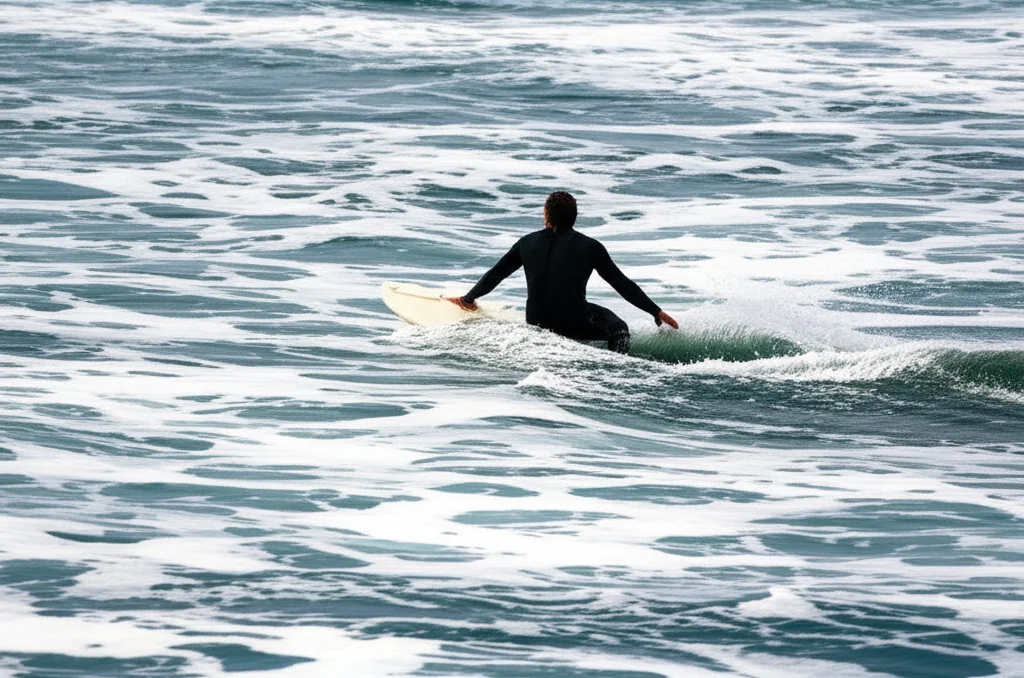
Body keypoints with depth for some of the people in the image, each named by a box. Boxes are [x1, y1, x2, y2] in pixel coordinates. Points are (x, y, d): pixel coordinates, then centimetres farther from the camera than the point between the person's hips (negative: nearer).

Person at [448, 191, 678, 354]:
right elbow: (622, 284, -1)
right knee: (618, 329, 11)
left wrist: (469, 298, 32)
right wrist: (656, 312, 5)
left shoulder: (528, 243, 6)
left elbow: (495, 274, 16)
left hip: (536, 322, 5)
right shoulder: (590, 247, -3)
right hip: (573, 322, -5)